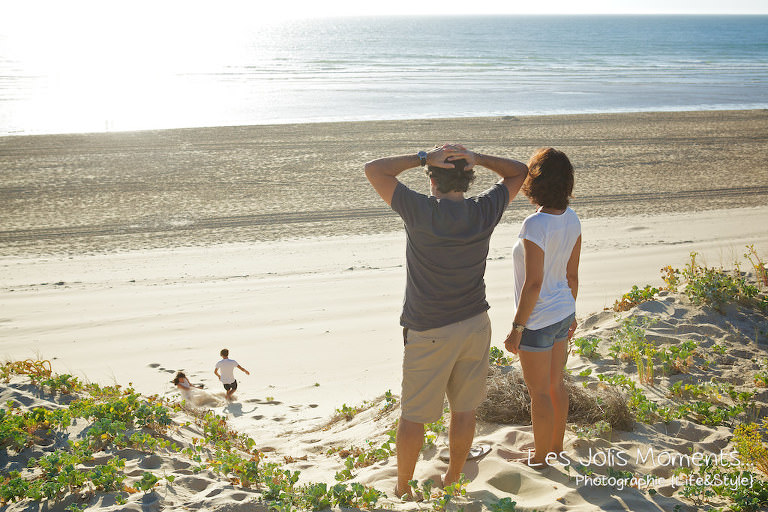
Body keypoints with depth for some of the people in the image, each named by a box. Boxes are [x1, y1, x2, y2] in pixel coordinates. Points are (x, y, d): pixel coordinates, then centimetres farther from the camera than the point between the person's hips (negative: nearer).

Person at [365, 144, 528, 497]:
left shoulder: (419, 210, -17)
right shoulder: (484, 212, -7)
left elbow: (373, 170, -12)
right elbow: (519, 172, 9)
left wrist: (423, 158, -11)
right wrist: (478, 158, -7)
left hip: (429, 332, -4)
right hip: (475, 325, 4)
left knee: (413, 415, 11)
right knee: (464, 410, 17)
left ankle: (402, 487, 26)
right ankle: (453, 479, 34)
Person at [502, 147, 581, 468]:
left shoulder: (535, 225, -26)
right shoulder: (571, 219, -2)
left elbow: (533, 283, -24)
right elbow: (572, 273, 6)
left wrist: (517, 328, -17)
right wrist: (571, 315, 18)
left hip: (538, 321, -8)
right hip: (562, 313, 8)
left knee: (538, 391, 9)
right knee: (555, 383, 23)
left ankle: (541, 457, 25)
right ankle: (556, 445, 39)